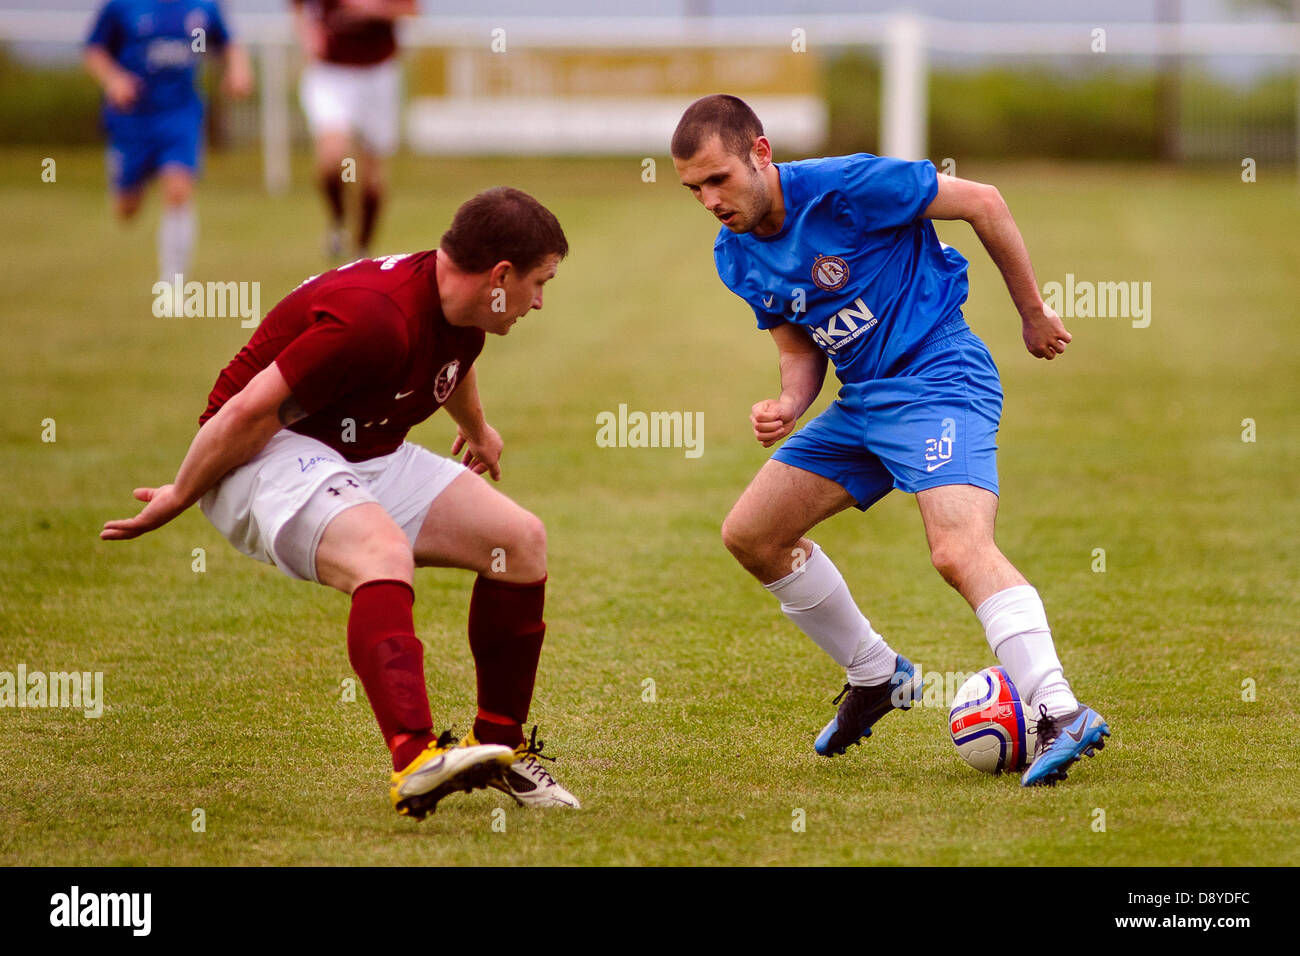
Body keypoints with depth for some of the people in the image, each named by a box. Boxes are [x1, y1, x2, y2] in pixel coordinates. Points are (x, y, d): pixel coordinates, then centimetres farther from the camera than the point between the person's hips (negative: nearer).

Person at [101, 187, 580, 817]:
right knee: (384, 554, -37)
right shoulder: (374, 318, -30)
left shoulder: (462, 317, 1)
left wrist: (477, 429, 50)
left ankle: (499, 745, 9)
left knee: (521, 540, -2)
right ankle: (414, 764, -54)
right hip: (272, 456, -10)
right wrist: (178, 498, -14)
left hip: (371, 456, 10)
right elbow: (249, 410, -25)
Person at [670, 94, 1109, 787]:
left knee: (960, 551, -29)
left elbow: (980, 202, -9)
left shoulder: (846, 186, -18)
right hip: (862, 400, 9)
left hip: (938, 376, -9)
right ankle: (876, 677, 22)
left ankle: (1060, 714, -39)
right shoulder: (736, 258, 5)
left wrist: (1033, 313, -1)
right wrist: (786, 406, -8)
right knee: (749, 534, 8)